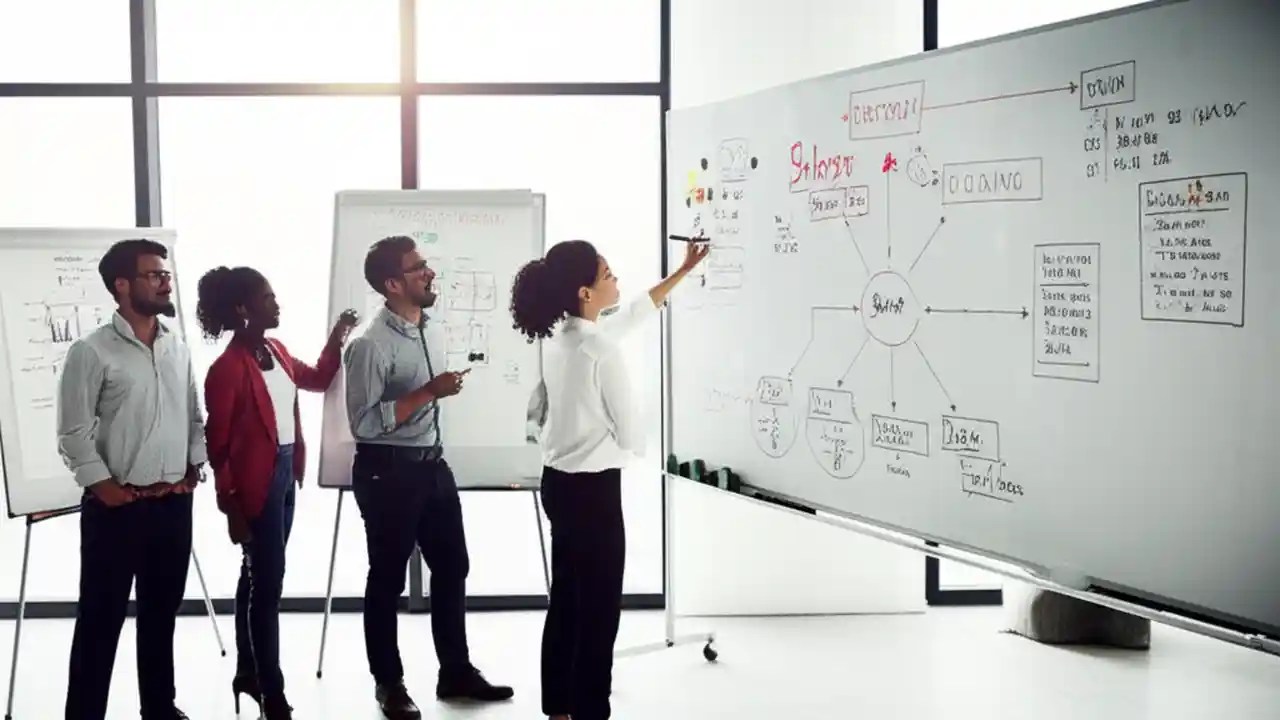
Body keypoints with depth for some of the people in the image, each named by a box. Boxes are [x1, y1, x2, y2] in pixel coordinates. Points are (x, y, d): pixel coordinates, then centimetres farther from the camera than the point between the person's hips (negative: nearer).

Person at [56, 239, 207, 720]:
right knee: (101, 618, 3)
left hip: (174, 503, 6)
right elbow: (74, 432, -9)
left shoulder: (178, 348, 8)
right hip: (116, 507, -5)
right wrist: (103, 485, -12)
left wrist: (195, 467, 5)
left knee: (162, 612, 16)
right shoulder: (92, 351, -10)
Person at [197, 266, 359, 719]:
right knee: (266, 585, -2)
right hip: (256, 483, -8)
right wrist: (232, 506, -14)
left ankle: (248, 674, 30)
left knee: (258, 580, 17)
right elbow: (218, 444, -15)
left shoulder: (276, 350, 7)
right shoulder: (228, 369, -17)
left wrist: (337, 340, 10)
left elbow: (317, 380, 25)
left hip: (285, 474, 9)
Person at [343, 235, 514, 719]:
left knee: (452, 568, 14)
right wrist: (429, 392, -24)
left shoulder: (435, 331, 7)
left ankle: (456, 673, 28)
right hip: (387, 471, -8)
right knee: (388, 579, 6)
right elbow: (364, 423, -22)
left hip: (432, 464, 8)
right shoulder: (371, 345, -19)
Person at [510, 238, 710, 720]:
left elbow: (633, 315, 21)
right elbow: (629, 434, -14)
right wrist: (637, 444, 10)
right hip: (593, 489, -9)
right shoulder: (602, 350, -23)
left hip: (557, 482, 9)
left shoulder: (558, 337, 3)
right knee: (598, 611, 2)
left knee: (566, 601, 17)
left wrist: (683, 272, 27)